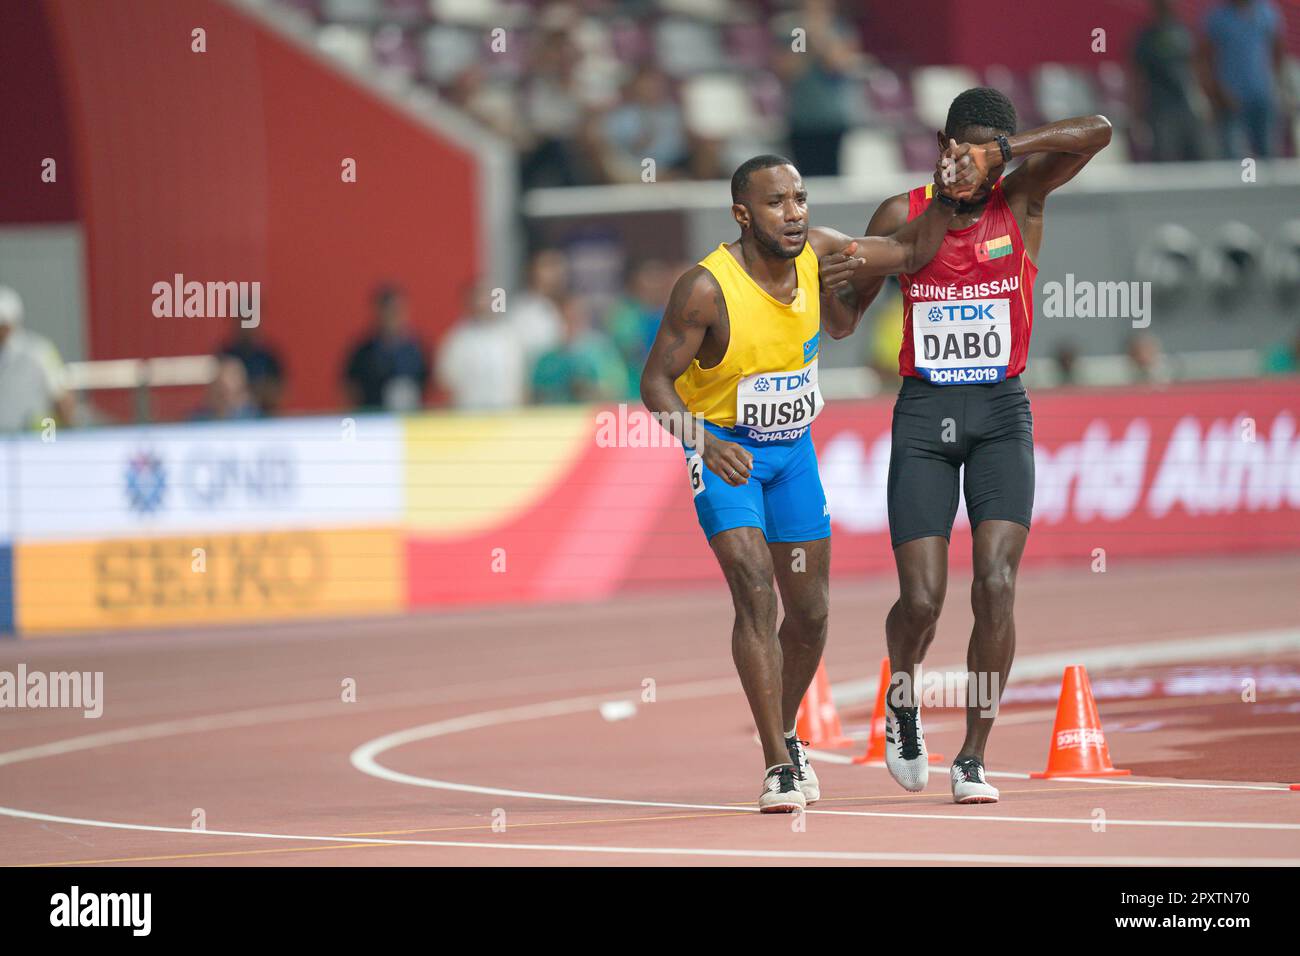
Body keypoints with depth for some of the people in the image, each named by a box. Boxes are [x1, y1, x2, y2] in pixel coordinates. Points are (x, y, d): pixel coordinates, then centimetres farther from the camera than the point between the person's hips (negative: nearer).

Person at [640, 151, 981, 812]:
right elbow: (656, 382, -21)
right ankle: (777, 766, -21)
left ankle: (785, 735, 34)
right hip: (724, 452, -5)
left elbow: (910, 252, 3)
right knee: (755, 590, -22)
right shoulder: (707, 289, -25)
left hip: (793, 447, 5)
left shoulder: (816, 252, -10)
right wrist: (703, 442, -37)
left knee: (810, 612, 9)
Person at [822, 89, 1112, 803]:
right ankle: (902, 701, 26)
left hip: (1000, 413, 0)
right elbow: (846, 319, 6)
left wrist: (1002, 149, -23)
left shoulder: (1023, 197, -1)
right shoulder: (903, 215, 0)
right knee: (921, 601, -7)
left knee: (995, 586, -14)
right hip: (923, 416, 0)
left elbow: (1097, 131, -17)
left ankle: (973, 757, -5)